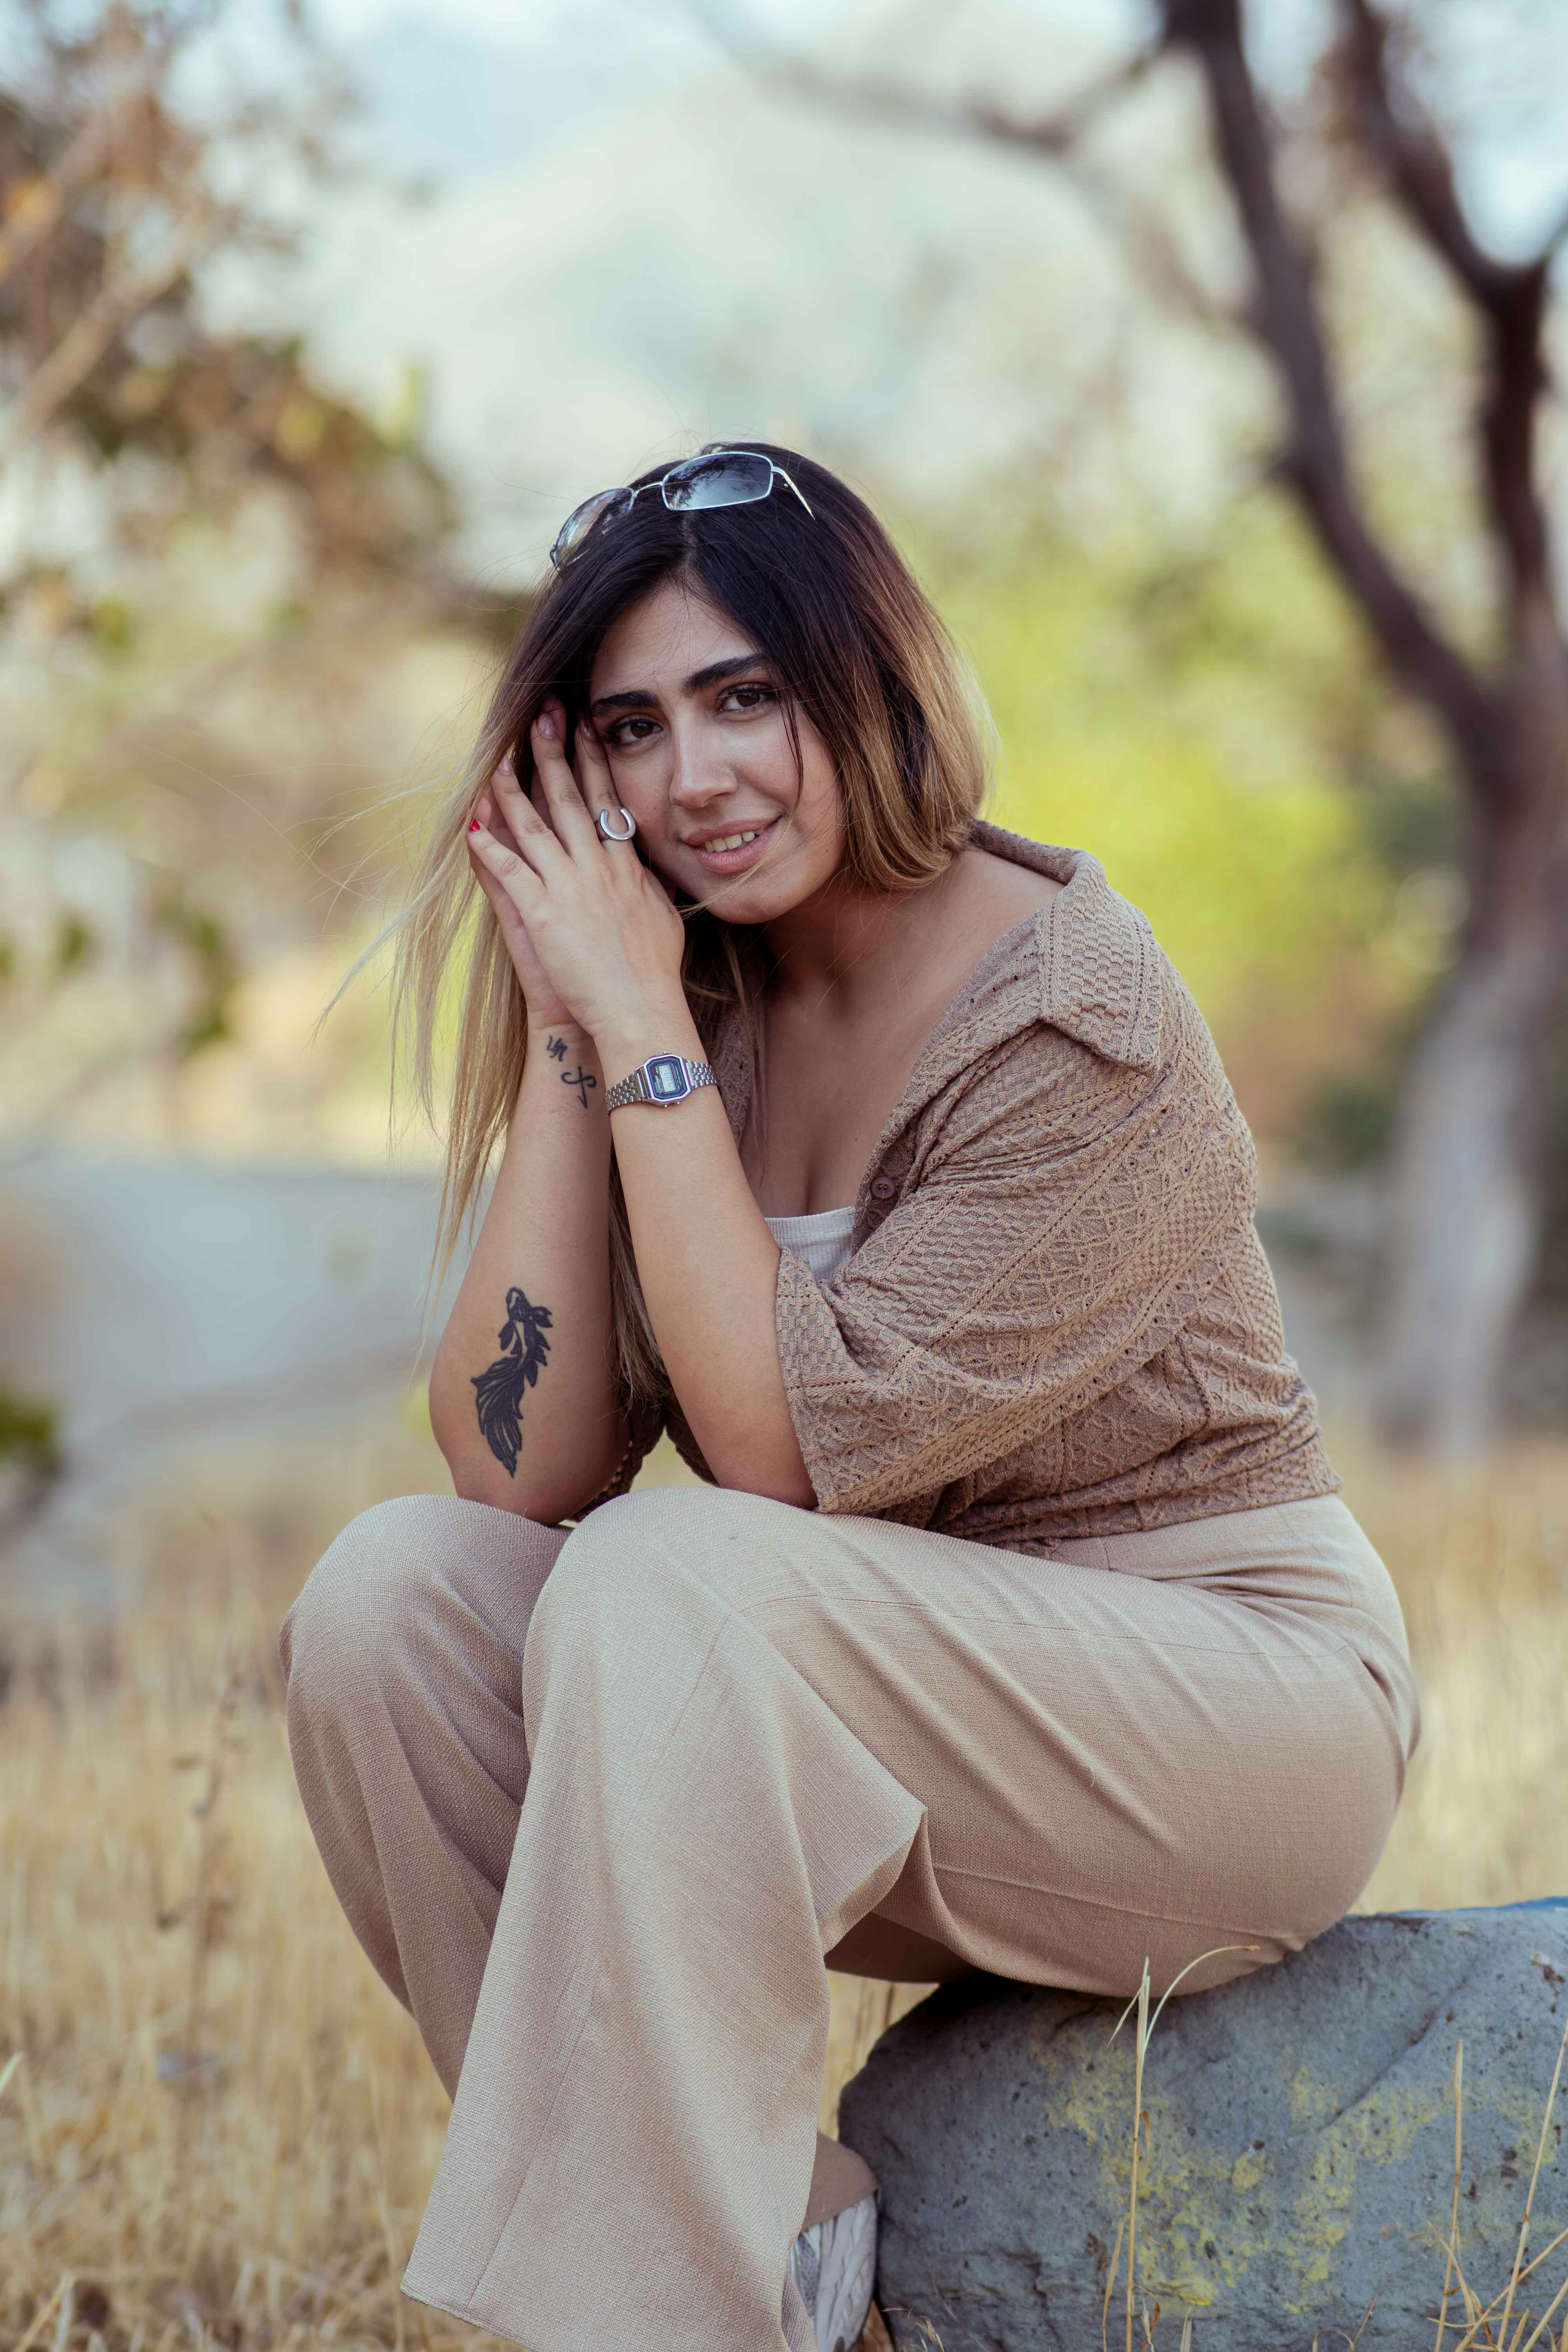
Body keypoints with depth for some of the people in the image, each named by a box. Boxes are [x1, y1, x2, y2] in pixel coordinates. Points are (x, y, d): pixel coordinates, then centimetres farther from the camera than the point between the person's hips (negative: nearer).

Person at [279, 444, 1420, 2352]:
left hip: (1240, 1703, -7)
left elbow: (784, 1448, -23)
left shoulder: (1077, 1029, -18)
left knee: (667, 1591, -30)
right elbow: (517, 1470, -7)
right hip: (892, 1728, 7)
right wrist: (566, 1034, -11)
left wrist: (641, 1028, -21)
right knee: (390, 1597, -13)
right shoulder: (697, 1002, 2)